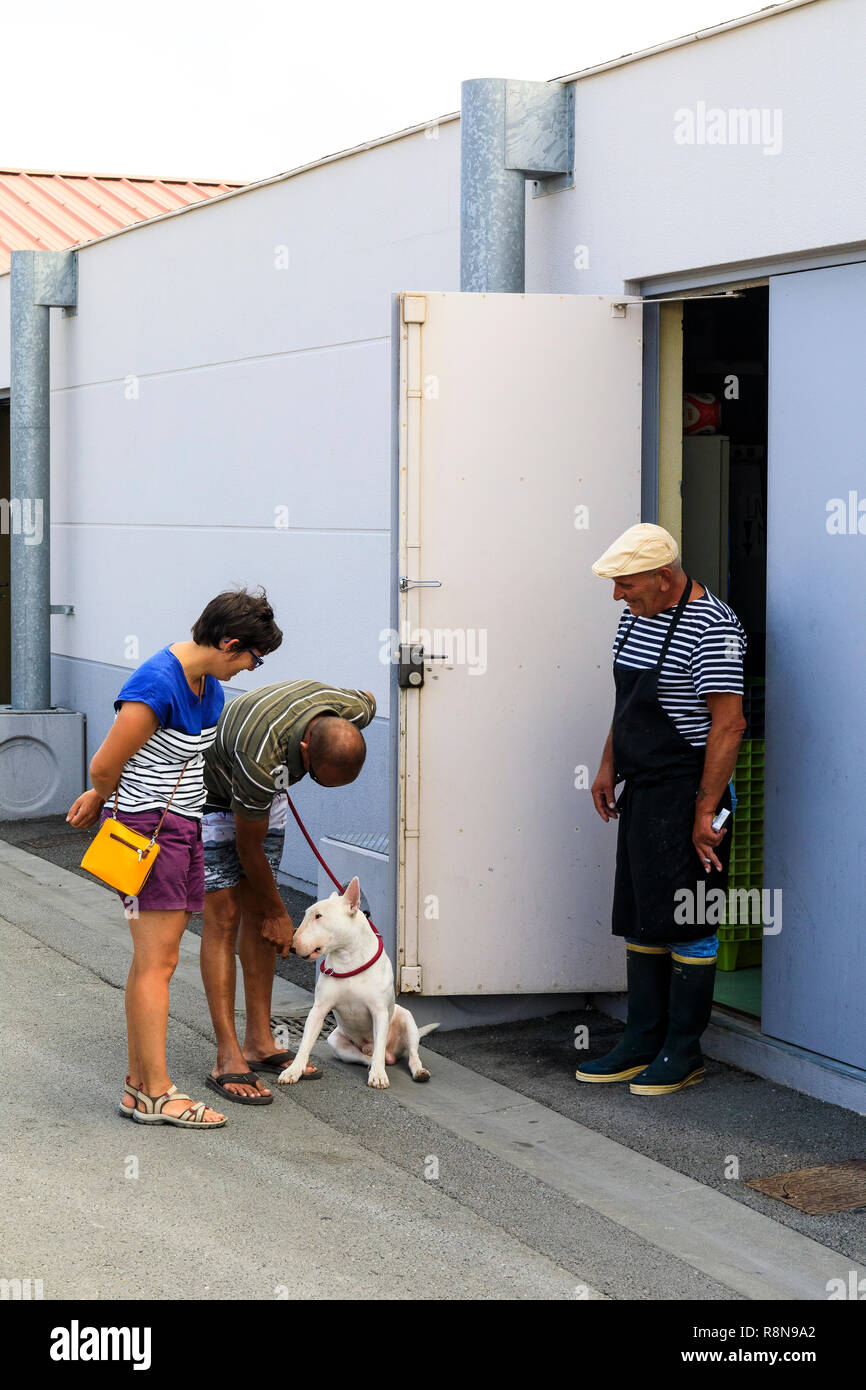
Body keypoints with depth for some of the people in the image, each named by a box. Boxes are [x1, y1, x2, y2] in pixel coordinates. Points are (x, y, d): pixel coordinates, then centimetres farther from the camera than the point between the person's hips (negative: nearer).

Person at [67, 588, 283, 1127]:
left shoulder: (207, 683, 9)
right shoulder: (157, 685, -22)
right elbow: (105, 766, -17)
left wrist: (102, 798, 22)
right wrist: (104, 801, 3)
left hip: (182, 827, 9)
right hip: (146, 828, -9)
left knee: (153, 961, 10)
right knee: (157, 962, -7)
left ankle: (139, 1084, 16)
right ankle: (157, 1095, -3)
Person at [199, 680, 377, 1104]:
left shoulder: (354, 711, -27)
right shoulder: (261, 757, -43)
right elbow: (248, 848, -26)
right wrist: (279, 914, -11)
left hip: (265, 794, 7)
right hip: (209, 794, -6)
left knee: (258, 912, 5)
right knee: (223, 916, -11)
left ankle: (260, 1042, 11)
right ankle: (228, 1059, -11)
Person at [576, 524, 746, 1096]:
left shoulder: (712, 627, -17)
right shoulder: (636, 617, 10)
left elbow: (728, 725, -20)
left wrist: (705, 813, -21)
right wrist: (608, 768, 15)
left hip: (687, 793, -9)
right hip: (641, 792, 9)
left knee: (685, 924, -2)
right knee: (639, 920, 12)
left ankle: (684, 1053, 8)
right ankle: (642, 1043, 21)